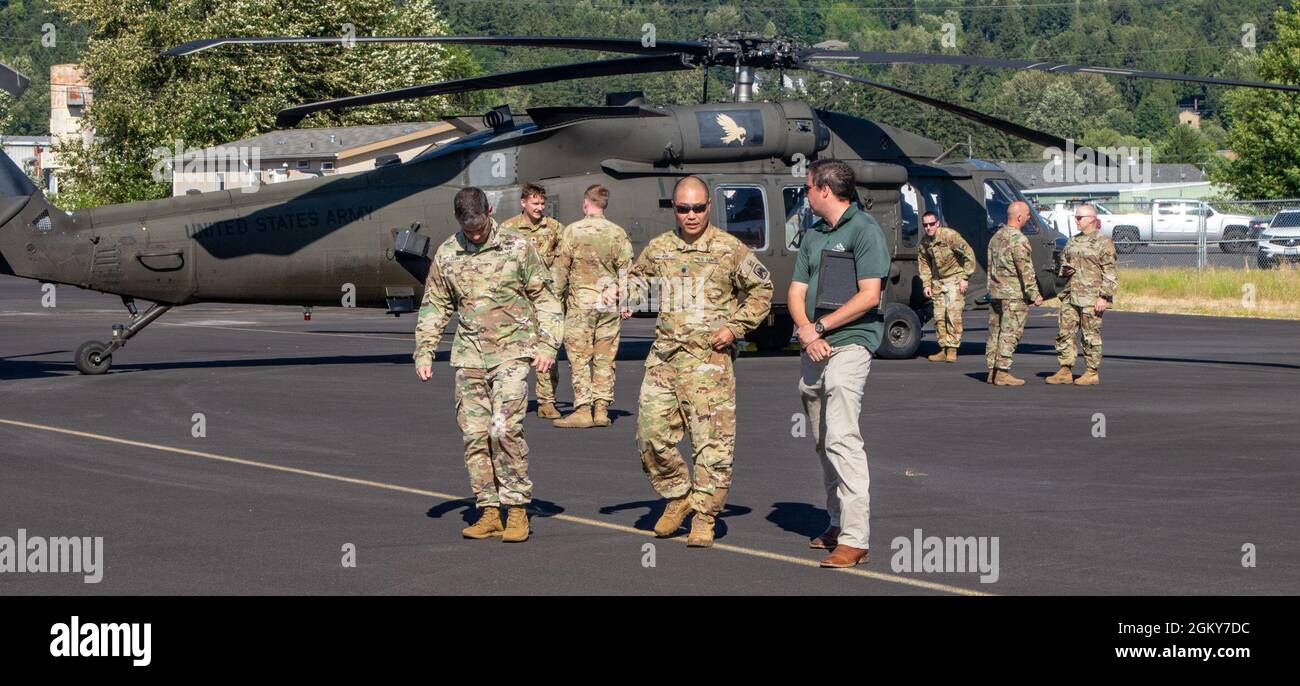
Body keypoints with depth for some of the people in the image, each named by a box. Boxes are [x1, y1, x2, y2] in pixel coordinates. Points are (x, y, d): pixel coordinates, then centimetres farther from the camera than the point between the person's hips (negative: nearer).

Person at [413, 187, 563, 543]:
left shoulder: (517, 247, -2)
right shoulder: (446, 255, 7)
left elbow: (545, 297, 3)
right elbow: (434, 307, 15)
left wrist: (547, 344, -7)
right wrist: (424, 353, 7)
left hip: (512, 352, -4)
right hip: (469, 355, 4)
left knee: (504, 428, -16)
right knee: (474, 434, 1)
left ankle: (517, 508, -6)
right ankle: (489, 511, 8)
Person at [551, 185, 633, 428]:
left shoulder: (572, 231, -5)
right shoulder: (618, 233, 3)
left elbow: (559, 271, -3)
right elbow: (626, 271, 5)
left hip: (580, 301, -3)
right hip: (609, 303, 3)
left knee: (579, 358, 0)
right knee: (605, 358, 8)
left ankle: (583, 410, -4)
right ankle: (601, 410, 8)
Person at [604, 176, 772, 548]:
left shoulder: (731, 249, 0)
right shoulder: (658, 248, 11)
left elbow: (761, 290, 9)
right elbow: (640, 279, 29)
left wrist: (735, 326, -1)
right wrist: (620, 293, 7)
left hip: (710, 359, -4)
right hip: (665, 356, 4)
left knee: (713, 440, -5)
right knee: (651, 433, 1)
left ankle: (704, 517, 4)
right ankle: (678, 496, 21)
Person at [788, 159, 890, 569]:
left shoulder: (864, 230, -6)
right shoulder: (813, 235, 18)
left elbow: (869, 295, -14)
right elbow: (796, 292, 13)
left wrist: (821, 327, -10)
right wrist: (805, 331, -6)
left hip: (849, 344, -9)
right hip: (813, 350, 9)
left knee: (842, 438, -17)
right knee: (822, 441, 13)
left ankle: (855, 539, -21)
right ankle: (838, 523, 24)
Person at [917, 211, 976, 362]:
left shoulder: (950, 236, -18)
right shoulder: (924, 241, 0)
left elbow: (969, 255, -14)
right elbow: (924, 263, 13)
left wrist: (965, 278, -14)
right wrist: (926, 284, 6)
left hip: (955, 280, -6)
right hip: (937, 281, 6)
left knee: (953, 314, -13)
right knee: (939, 316, 5)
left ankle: (952, 350, -10)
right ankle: (944, 349, 12)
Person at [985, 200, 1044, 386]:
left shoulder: (996, 237, 13)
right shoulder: (1018, 240, -15)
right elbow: (1025, 270, -18)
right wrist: (1034, 294, -14)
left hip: (995, 293, 8)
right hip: (1014, 294, -8)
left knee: (995, 332, 11)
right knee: (1010, 334, -7)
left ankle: (992, 371, 14)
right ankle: (1002, 373, -9)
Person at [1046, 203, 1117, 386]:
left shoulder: (1103, 243, -6)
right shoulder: (1074, 241, 15)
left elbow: (1110, 273, -9)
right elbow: (1064, 259, 29)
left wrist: (1104, 297, -16)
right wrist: (1065, 270, 4)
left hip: (1091, 296, -7)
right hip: (1071, 294, 7)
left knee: (1091, 334, -2)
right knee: (1064, 331, 5)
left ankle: (1093, 373, 6)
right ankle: (1065, 371, 11)